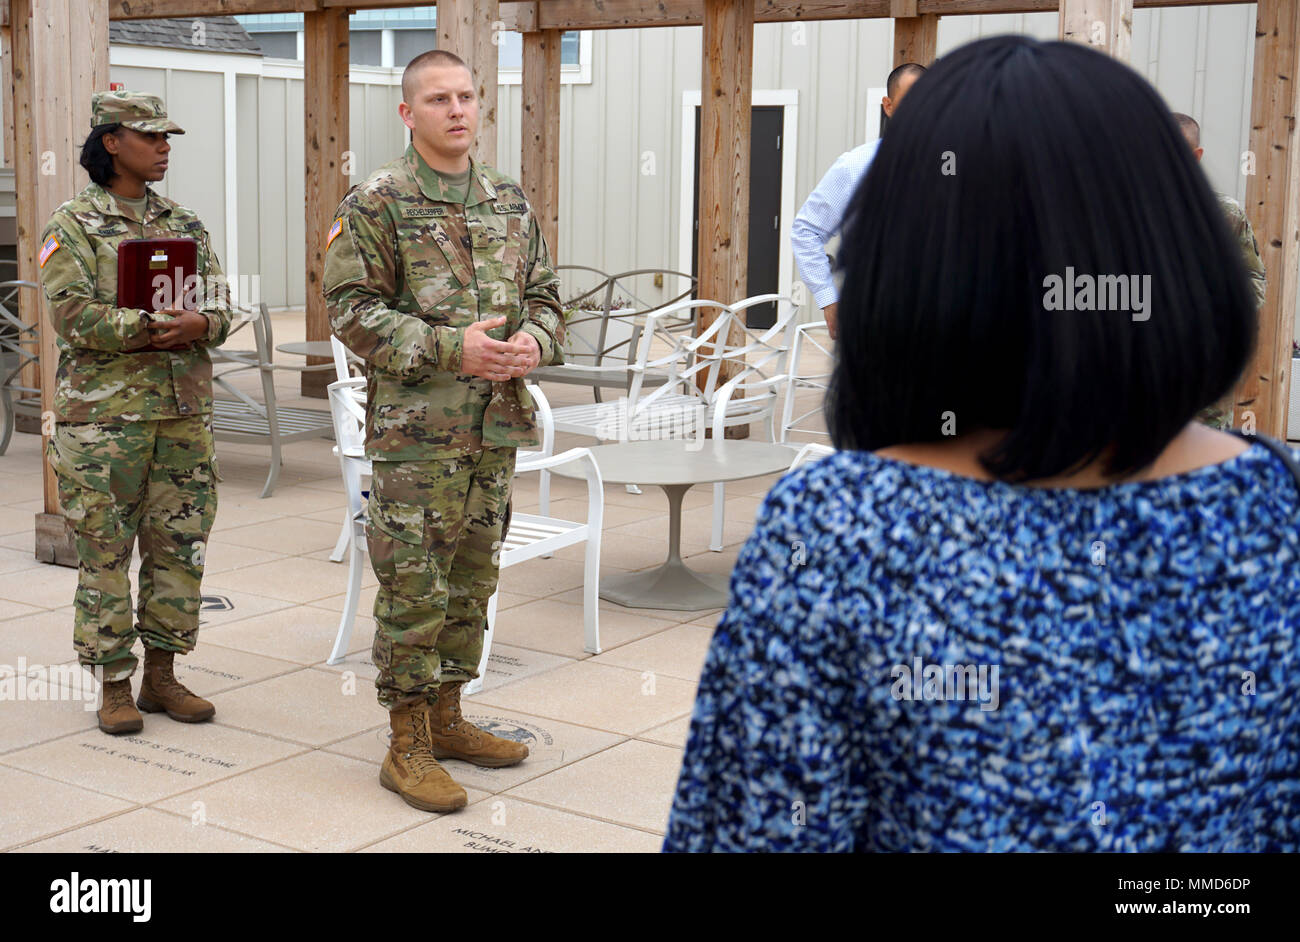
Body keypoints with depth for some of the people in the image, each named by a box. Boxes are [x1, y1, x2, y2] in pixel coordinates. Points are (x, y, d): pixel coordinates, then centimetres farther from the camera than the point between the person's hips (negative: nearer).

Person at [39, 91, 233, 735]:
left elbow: (219, 306, 8)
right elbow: (72, 312, -13)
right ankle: (114, 685, 10)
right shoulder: (73, 224, -1)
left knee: (179, 545, 8)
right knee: (105, 551, 0)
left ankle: (161, 676, 19)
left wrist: (198, 325, -15)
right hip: (104, 413, -5)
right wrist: (150, 327, -21)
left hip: (185, 410, 5)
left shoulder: (185, 224, 15)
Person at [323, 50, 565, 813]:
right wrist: (449, 349, -20)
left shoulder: (511, 201, 12)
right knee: (414, 585, -3)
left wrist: (533, 342, -7)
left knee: (473, 578, 14)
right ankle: (408, 748, 7)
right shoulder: (377, 203, -6)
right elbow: (354, 308, -11)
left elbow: (545, 295, 16)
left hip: (497, 424, 6)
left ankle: (446, 719, 28)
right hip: (415, 427, -6)